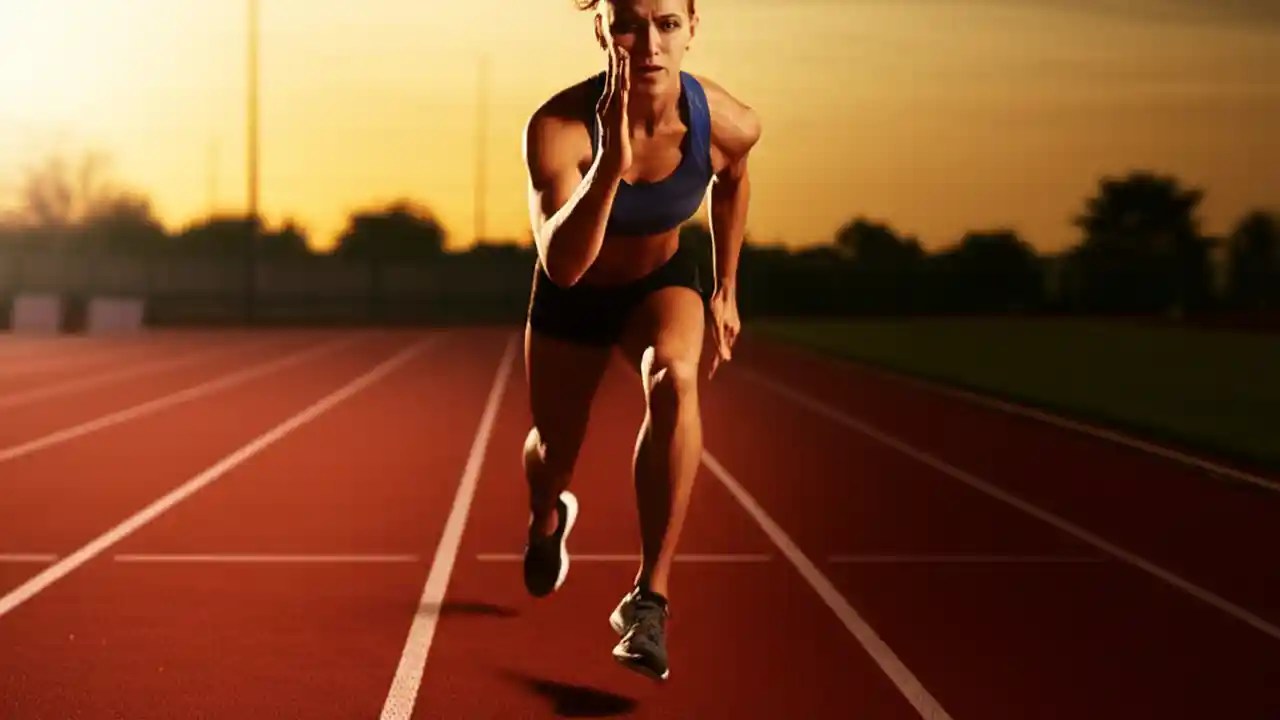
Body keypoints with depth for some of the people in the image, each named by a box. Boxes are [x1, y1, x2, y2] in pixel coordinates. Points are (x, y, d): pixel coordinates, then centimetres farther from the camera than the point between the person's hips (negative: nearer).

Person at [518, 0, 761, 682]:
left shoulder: (730, 124, -27)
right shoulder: (557, 126, -37)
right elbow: (561, 264, -48)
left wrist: (726, 288, 9)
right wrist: (612, 162, -62)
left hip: (664, 282, 0)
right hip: (572, 294, 0)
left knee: (674, 379, -34)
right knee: (554, 446, 17)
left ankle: (651, 596, -29)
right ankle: (547, 520, 59)